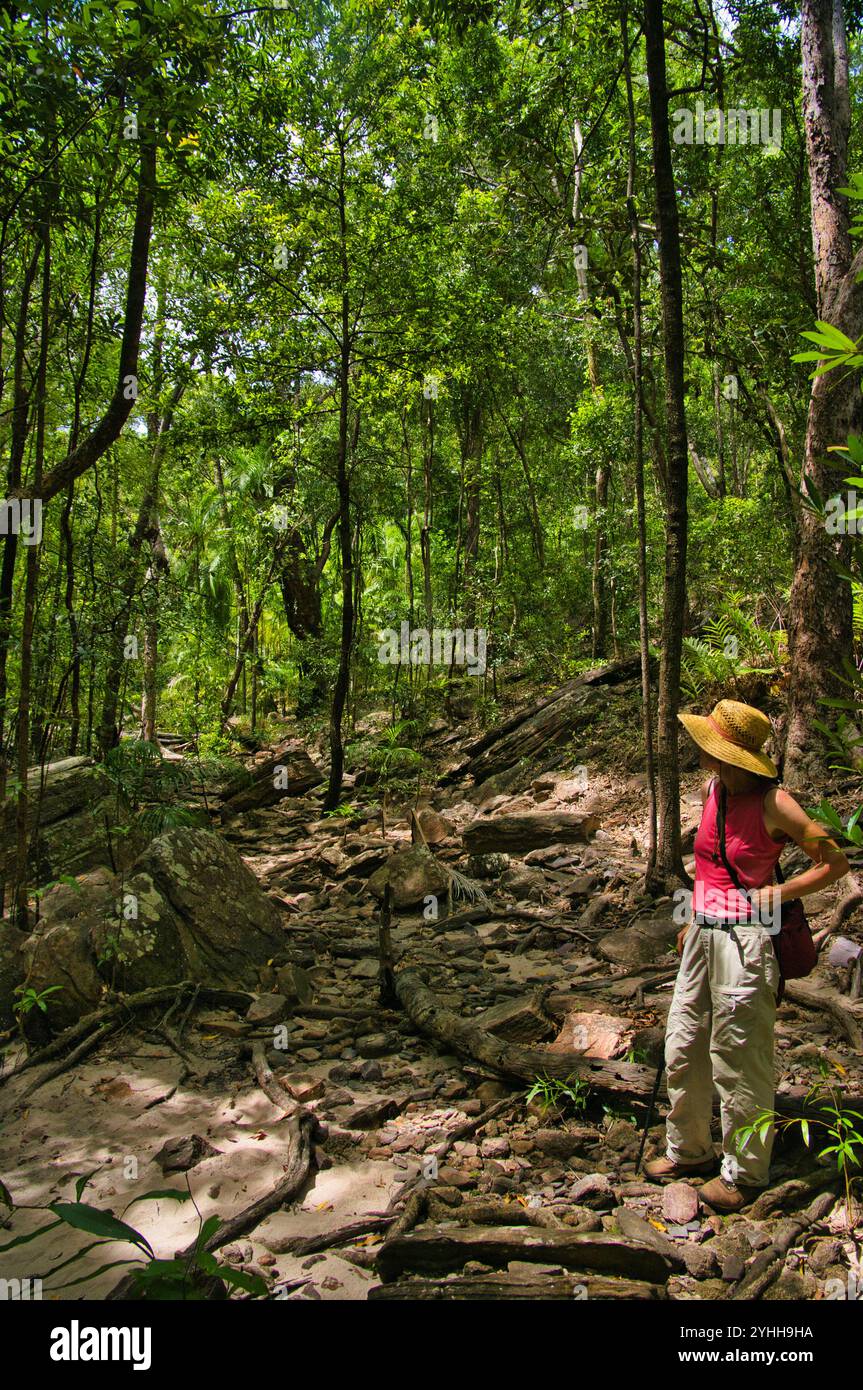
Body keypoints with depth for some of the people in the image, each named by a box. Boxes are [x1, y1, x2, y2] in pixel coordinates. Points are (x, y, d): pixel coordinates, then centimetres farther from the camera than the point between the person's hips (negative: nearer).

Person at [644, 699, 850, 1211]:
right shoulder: (712, 790, 6)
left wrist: (780, 891, -16)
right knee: (684, 1048, 15)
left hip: (745, 940, -7)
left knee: (739, 1059, 5)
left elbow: (836, 861, -7)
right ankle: (689, 1149, 34)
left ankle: (744, 1172, 23)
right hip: (704, 935, 7)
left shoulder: (772, 803, -15)